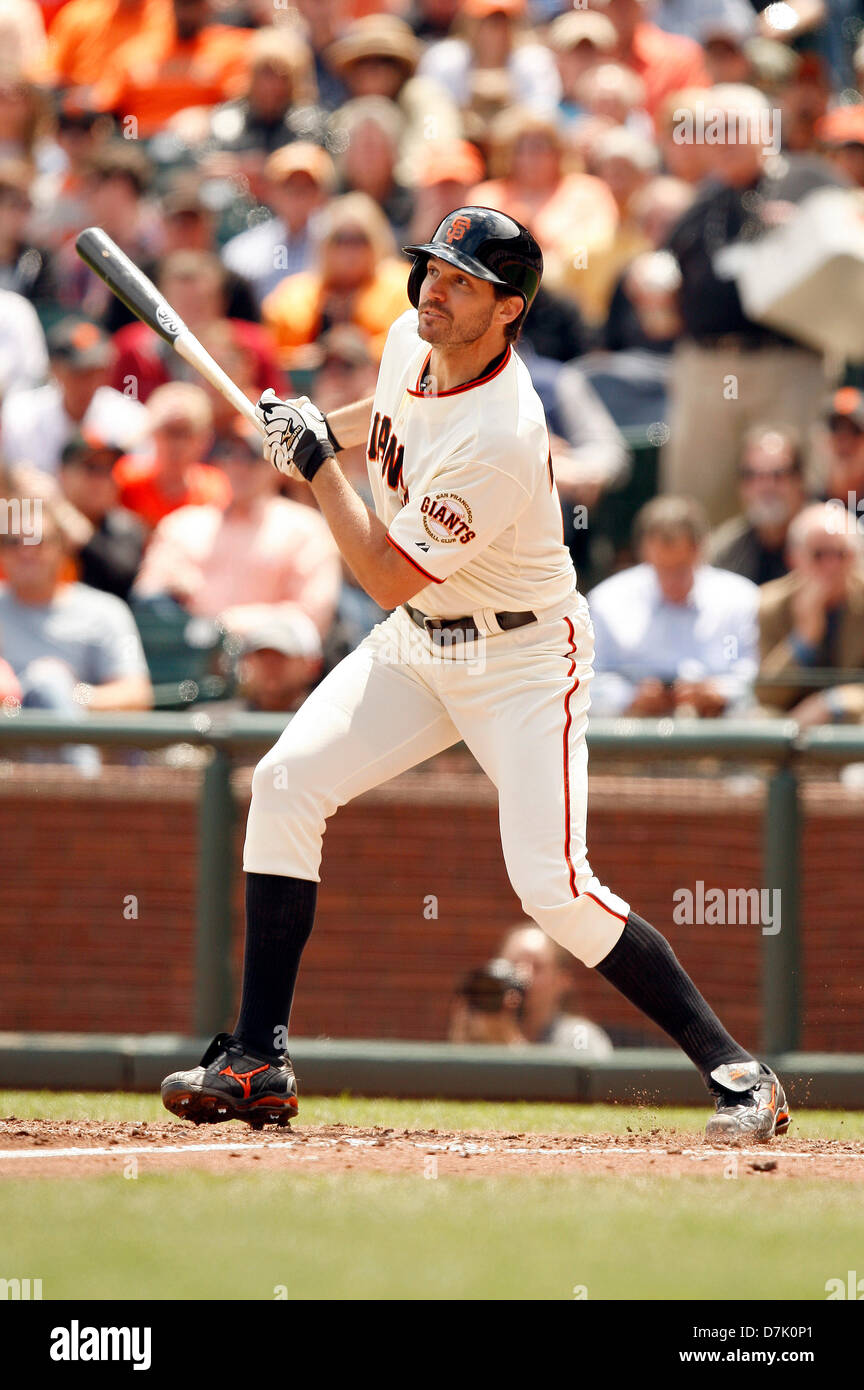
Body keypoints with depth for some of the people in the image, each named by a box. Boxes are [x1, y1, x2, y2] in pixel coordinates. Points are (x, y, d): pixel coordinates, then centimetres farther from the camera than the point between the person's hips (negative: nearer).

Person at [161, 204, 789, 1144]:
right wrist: (322, 426, 6)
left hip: (522, 655, -8)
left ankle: (736, 1073, -7)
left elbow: (389, 577, -26)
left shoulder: (499, 441, -31)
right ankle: (257, 1064, -2)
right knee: (286, 783, -6)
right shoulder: (412, 339, -5)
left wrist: (317, 465, -21)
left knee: (552, 885, -18)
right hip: (419, 644, 8)